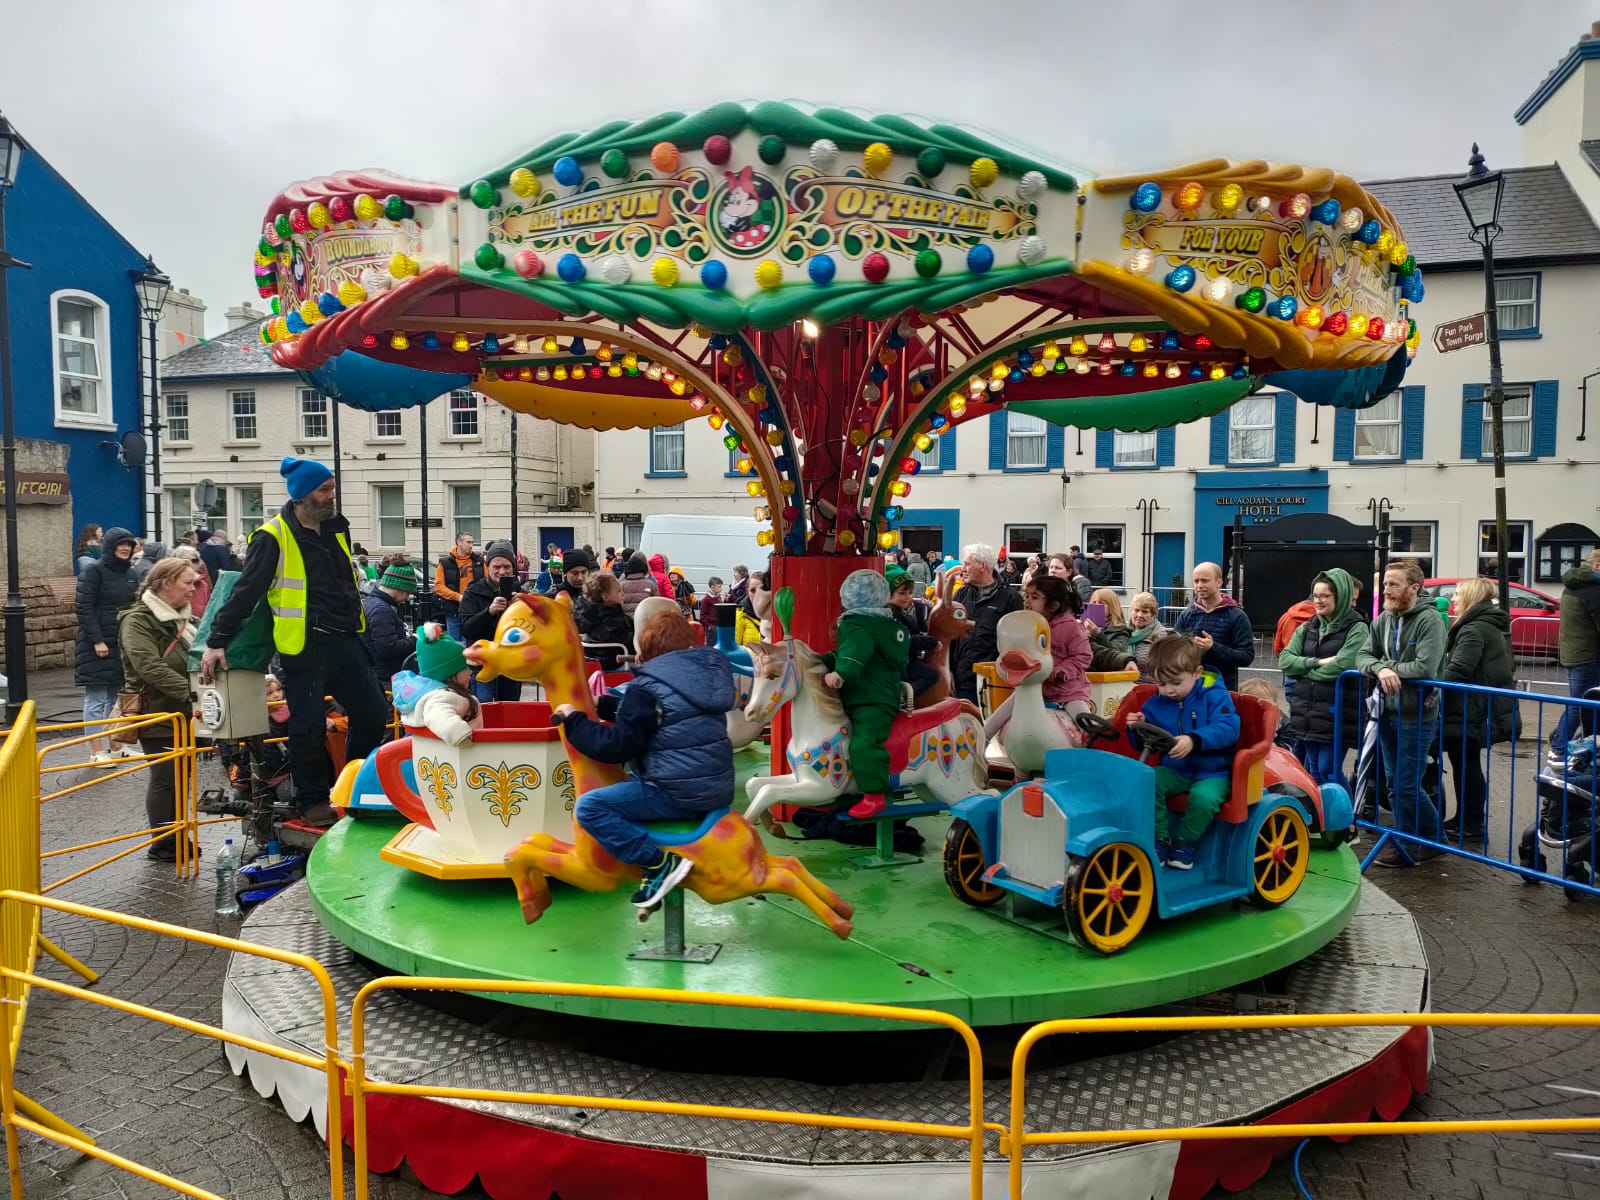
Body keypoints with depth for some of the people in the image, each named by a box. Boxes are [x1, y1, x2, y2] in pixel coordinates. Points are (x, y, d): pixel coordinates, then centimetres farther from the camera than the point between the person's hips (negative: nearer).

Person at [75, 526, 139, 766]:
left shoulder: (130, 573, 13)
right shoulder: (94, 570, -7)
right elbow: (84, 608, -12)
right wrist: (97, 640, -18)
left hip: (123, 644, 6)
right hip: (97, 645, -6)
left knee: (116, 698, 11)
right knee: (96, 699, -2)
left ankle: (114, 746, 18)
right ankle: (97, 751, 2)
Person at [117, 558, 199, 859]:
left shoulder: (184, 619, 14)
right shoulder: (137, 621, -12)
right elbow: (151, 668, -24)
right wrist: (191, 692, -32)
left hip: (184, 713, 8)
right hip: (157, 715, -8)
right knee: (164, 777, -1)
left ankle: (177, 839, 22)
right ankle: (163, 844, 9)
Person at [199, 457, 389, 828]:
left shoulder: (337, 529, 12)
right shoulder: (273, 538, -9)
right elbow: (245, 592, -9)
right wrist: (217, 641, -10)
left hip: (345, 641, 6)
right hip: (303, 647, -6)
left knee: (373, 715, 7)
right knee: (308, 727, 1)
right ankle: (312, 800, 19)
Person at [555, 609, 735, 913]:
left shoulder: (648, 688, -11)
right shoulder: (709, 671, 13)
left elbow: (618, 746, -17)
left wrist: (574, 721, -5)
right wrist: (602, 705, 21)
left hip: (679, 793, -9)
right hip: (718, 787, 9)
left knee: (589, 806, -9)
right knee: (630, 786, 32)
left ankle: (661, 864, -14)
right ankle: (655, 879, 21)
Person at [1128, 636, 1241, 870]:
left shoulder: (1215, 697, -6)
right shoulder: (1154, 704, 7)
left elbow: (1228, 729, -23)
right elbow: (1146, 745, 13)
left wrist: (1194, 740, -38)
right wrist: (1138, 730, -12)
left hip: (1212, 772, -3)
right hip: (1173, 770, 4)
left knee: (1203, 798, -35)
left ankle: (1185, 840, -5)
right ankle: (1160, 837, -8)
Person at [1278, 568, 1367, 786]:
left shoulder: (1356, 629, -5)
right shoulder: (1306, 628, 12)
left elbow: (1342, 666, -18)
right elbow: (1284, 660, 1)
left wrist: (1304, 669, -6)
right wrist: (1318, 662, -13)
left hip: (1336, 715, -6)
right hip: (1306, 714, 6)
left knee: (1327, 773, -4)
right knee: (1313, 772, 13)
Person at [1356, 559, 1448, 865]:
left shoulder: (1429, 619, -15)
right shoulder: (1383, 620, 6)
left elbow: (1425, 668, -25)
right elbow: (1363, 656, 2)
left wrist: (1388, 668, -12)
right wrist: (1380, 669, -19)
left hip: (1416, 716, -7)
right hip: (1388, 713, 7)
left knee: (1408, 786, -2)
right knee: (1394, 784, 12)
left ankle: (1433, 839, 19)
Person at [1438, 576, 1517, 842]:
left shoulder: (1474, 630, -17)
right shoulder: (1491, 626, 15)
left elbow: (1456, 671, -25)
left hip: (1470, 713, -10)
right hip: (1484, 709, 10)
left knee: (1466, 766, 0)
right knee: (1465, 765, 17)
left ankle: (1473, 825, 8)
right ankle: (1464, 819, 26)